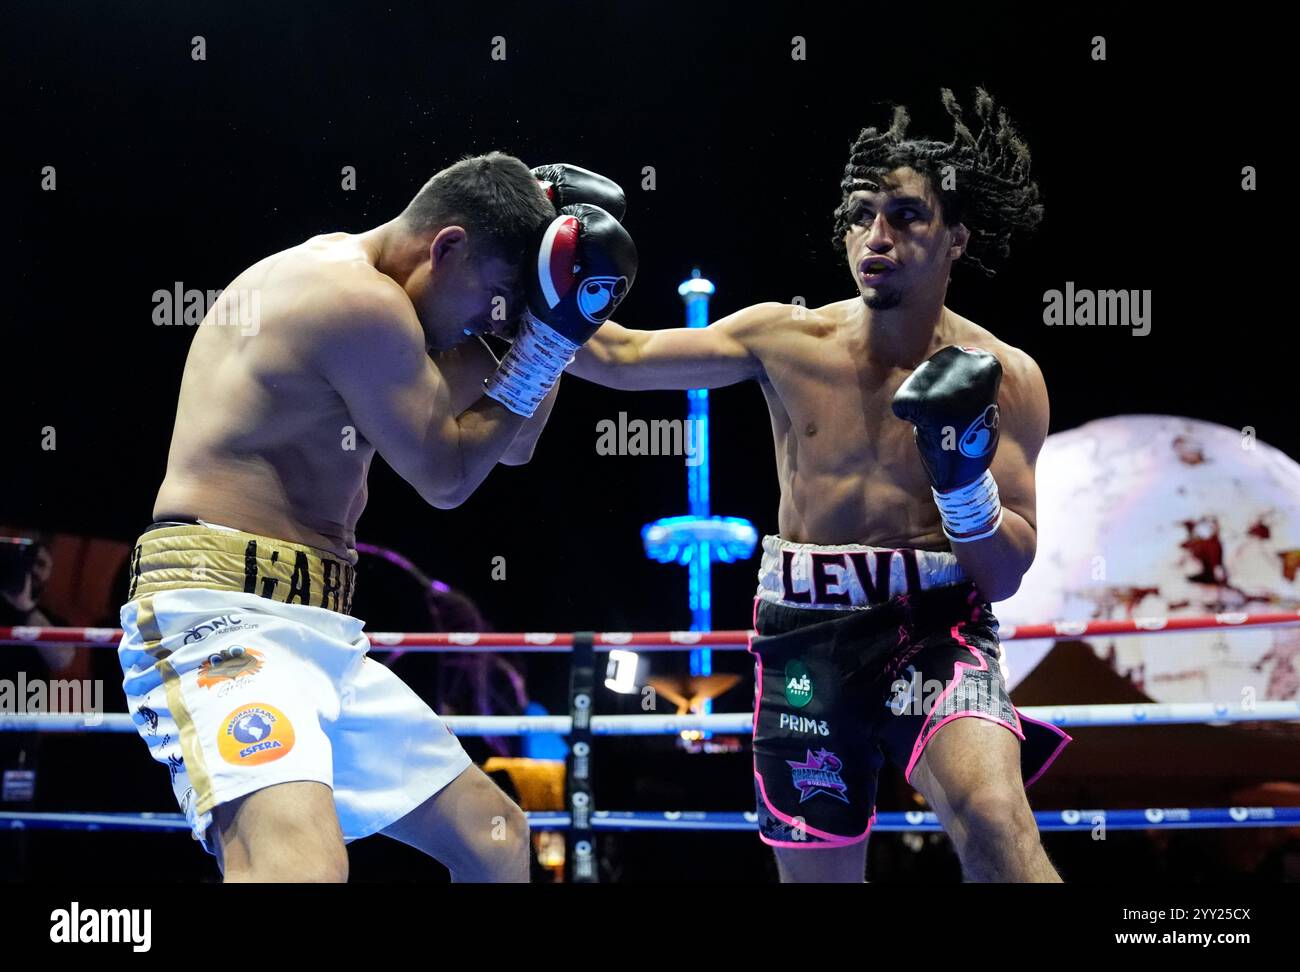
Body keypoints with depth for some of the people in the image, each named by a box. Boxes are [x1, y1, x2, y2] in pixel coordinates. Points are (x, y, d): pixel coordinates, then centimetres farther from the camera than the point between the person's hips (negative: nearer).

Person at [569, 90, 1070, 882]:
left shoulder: (1002, 376, -4)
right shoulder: (785, 340, 2)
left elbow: (1005, 575, -5)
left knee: (994, 821, -30)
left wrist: (962, 468, -21)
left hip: (935, 625, -2)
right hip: (808, 633, 3)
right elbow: (619, 357, 3)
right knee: (816, 871, 9)